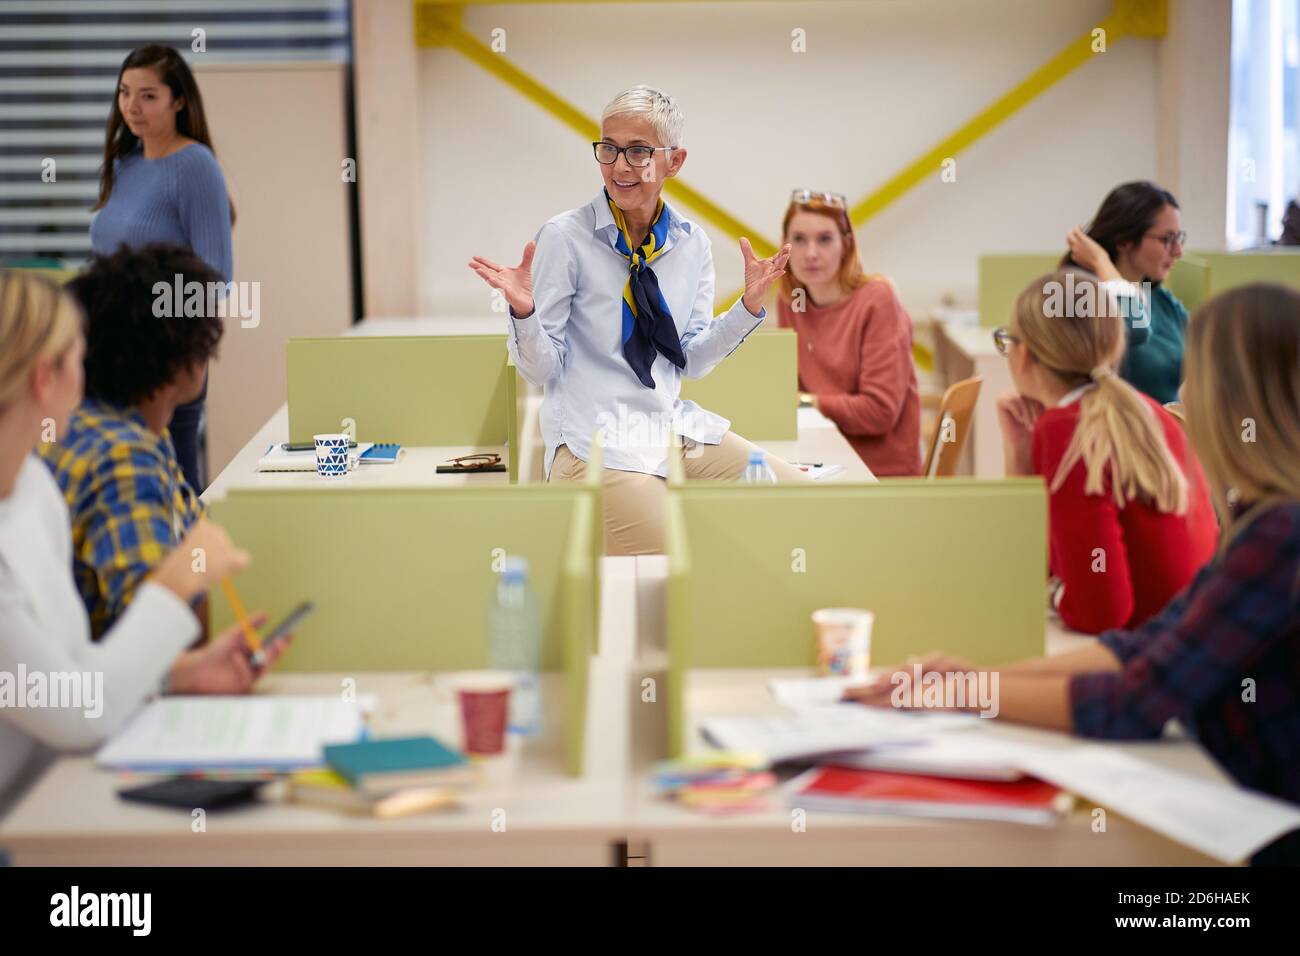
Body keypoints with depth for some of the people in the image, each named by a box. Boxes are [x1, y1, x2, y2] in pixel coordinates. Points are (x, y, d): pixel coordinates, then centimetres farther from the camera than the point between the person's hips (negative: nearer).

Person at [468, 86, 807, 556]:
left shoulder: (691, 243, 7)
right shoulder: (564, 237, -7)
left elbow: (691, 359, 11)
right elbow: (542, 368, -6)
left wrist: (749, 305, -1)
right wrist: (523, 312, -25)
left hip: (676, 425, 6)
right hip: (597, 441, -6)